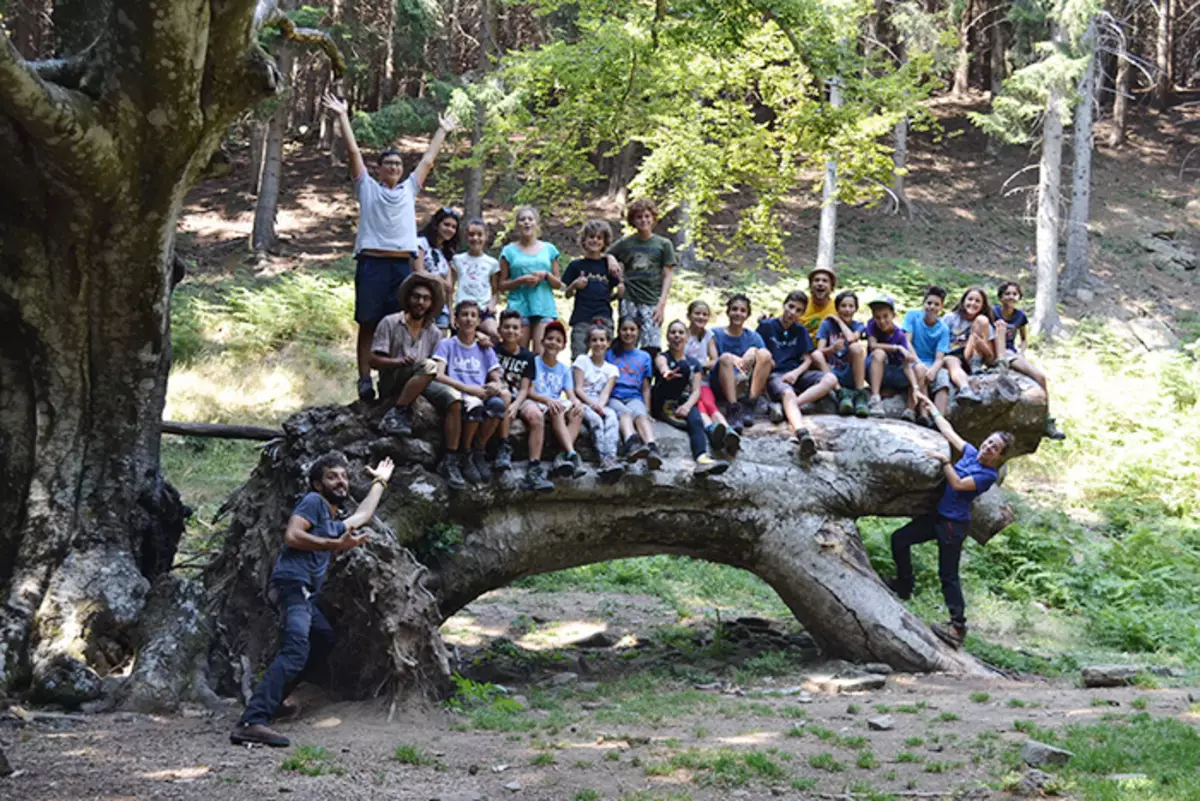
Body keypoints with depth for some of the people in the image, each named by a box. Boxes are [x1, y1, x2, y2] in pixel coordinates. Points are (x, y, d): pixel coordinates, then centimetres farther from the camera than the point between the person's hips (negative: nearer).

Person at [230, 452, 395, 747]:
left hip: (305, 594, 10)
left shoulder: (333, 524, 31)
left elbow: (362, 516, 49)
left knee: (324, 638, 25)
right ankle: (251, 722, -41)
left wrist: (380, 482, 60)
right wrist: (336, 544, -10)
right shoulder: (314, 501, 6)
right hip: (292, 583, -10)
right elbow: (292, 535, -10)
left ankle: (273, 698, 17)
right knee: (295, 651, -25)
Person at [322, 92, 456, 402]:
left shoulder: (409, 189, 20)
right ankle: (365, 380, -1)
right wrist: (343, 117, 8)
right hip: (372, 262, -3)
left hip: (402, 264, 3)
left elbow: (428, 160, 28)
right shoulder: (368, 187, 12)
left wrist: (442, 131, 35)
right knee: (368, 324, -2)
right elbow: (354, 152, 10)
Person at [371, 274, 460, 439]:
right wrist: (400, 361, -24)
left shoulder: (434, 333, 12)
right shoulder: (390, 323, -1)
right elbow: (374, 361, -7)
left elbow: (437, 369, 10)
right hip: (391, 382, -4)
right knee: (428, 365, -33)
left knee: (453, 397, -25)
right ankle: (397, 412, -30)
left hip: (421, 383, 4)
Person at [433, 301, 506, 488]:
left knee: (497, 404, -32)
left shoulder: (485, 349, 19)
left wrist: (495, 386, -12)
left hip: (480, 396, 3)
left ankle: (478, 452, -12)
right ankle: (464, 456, -16)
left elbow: (497, 380, 14)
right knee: (474, 405, -38)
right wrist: (469, 389, -19)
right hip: (456, 396, -3)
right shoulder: (447, 345, 7)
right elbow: (438, 376, -9)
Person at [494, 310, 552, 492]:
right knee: (504, 394, -38)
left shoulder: (527, 357, 10)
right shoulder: (493, 351, 4)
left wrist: (515, 406, -18)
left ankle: (533, 470, -33)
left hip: (518, 398, 3)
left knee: (536, 415, -28)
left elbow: (524, 389, 2)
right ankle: (504, 447, -29)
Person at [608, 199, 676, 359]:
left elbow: (668, 276, 5)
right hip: (629, 300, 1)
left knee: (652, 347, -13)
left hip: (652, 301, -1)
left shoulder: (663, 244, 8)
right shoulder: (625, 244, 10)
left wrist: (662, 304, -4)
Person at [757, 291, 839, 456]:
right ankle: (803, 435, -69)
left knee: (830, 380, -22)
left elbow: (807, 359, 12)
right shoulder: (766, 326, 8)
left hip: (796, 373, 5)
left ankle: (786, 407, -36)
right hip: (774, 374, -5)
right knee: (788, 393, -39)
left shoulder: (801, 331, 19)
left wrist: (796, 373, -8)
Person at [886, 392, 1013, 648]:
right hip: (937, 515, 8)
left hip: (954, 524, -8)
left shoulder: (989, 474, -14)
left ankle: (958, 626, -6)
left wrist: (944, 460, -21)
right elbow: (948, 431, 14)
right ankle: (904, 587, 26)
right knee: (899, 539, 12)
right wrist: (930, 407, 17)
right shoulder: (971, 453, 6)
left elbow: (958, 484, -23)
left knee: (948, 575, -8)